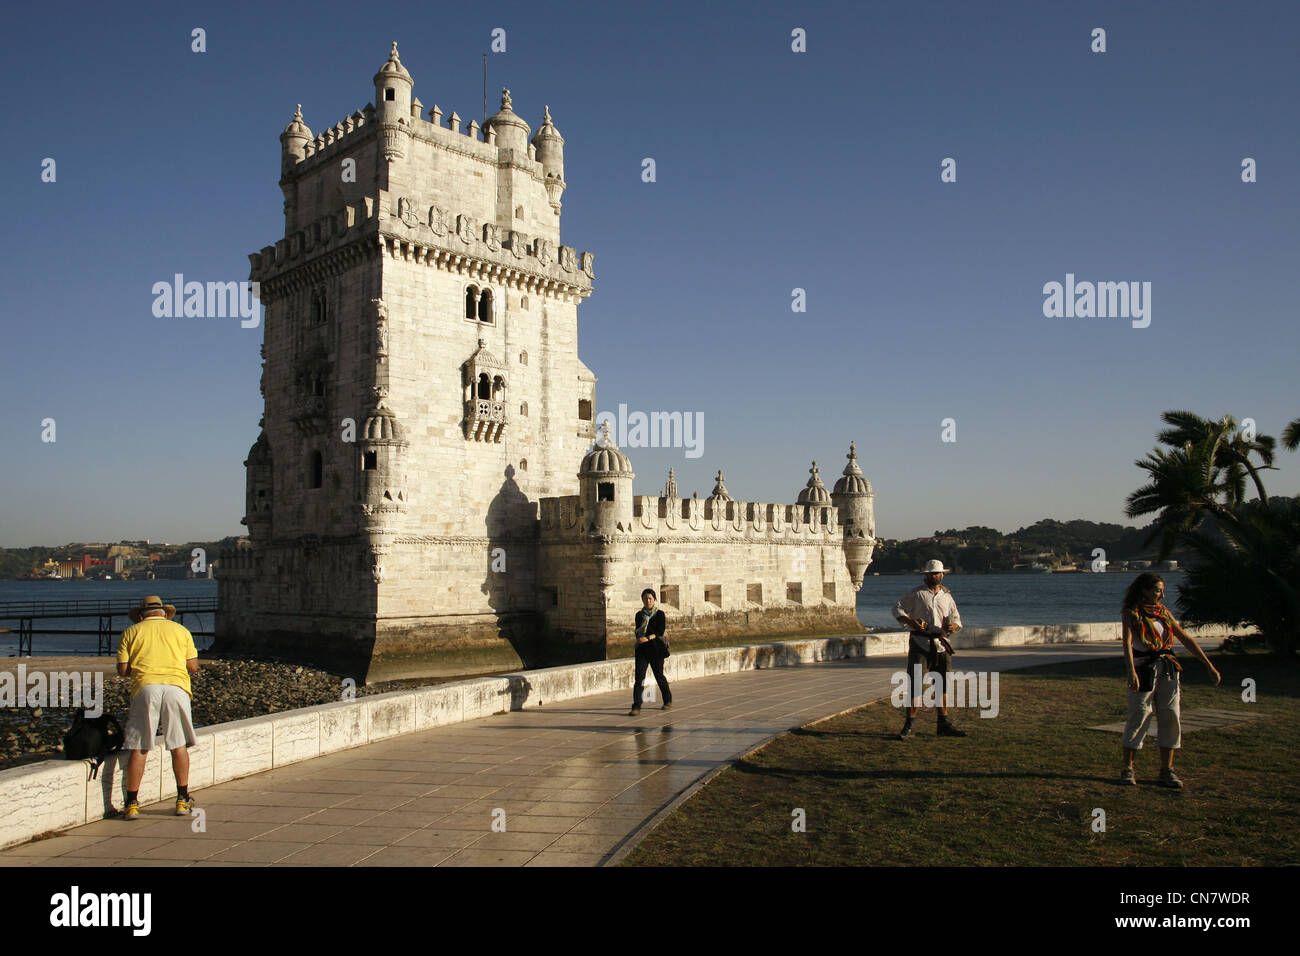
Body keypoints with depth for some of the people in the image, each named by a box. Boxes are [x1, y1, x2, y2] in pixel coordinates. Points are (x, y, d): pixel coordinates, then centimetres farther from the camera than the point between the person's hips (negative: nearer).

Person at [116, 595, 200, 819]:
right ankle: (182, 800, 11)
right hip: (176, 687, 1)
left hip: (145, 687, 0)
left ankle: (132, 803, 5)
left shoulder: (131, 632, 16)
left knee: (139, 749, 4)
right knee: (179, 746, 8)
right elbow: (193, 666, 13)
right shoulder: (181, 630, 18)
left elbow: (122, 670, 8)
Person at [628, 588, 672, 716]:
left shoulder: (659, 614, 0)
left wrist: (648, 638, -21)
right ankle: (636, 706, -11)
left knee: (659, 675, 7)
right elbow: (638, 632, 8)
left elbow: (660, 632, -9)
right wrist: (640, 638, -14)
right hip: (642, 649, 3)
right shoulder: (639, 615, 12)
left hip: (656, 648, -3)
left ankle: (668, 700, 30)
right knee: (639, 676, -9)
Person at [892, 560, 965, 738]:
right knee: (915, 684, -8)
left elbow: (956, 619, 21)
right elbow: (897, 608, 2)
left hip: (941, 645, 5)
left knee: (944, 684, 9)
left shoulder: (947, 596, 16)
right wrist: (909, 621, -18)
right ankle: (909, 725, -4)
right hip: (920, 643, -5)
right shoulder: (916, 593, 3)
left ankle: (944, 725, 19)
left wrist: (953, 626, -4)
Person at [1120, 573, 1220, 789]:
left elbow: (1186, 639, 17)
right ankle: (1128, 769, 9)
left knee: (1171, 718, 3)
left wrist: (1209, 665, 12)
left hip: (1169, 671, 6)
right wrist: (1131, 672, -31)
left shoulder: (1164, 613, 15)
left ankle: (1167, 771, 12)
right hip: (1143, 670, -5)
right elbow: (1127, 643, -16)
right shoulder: (1131, 613, -3)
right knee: (1139, 717, -3)